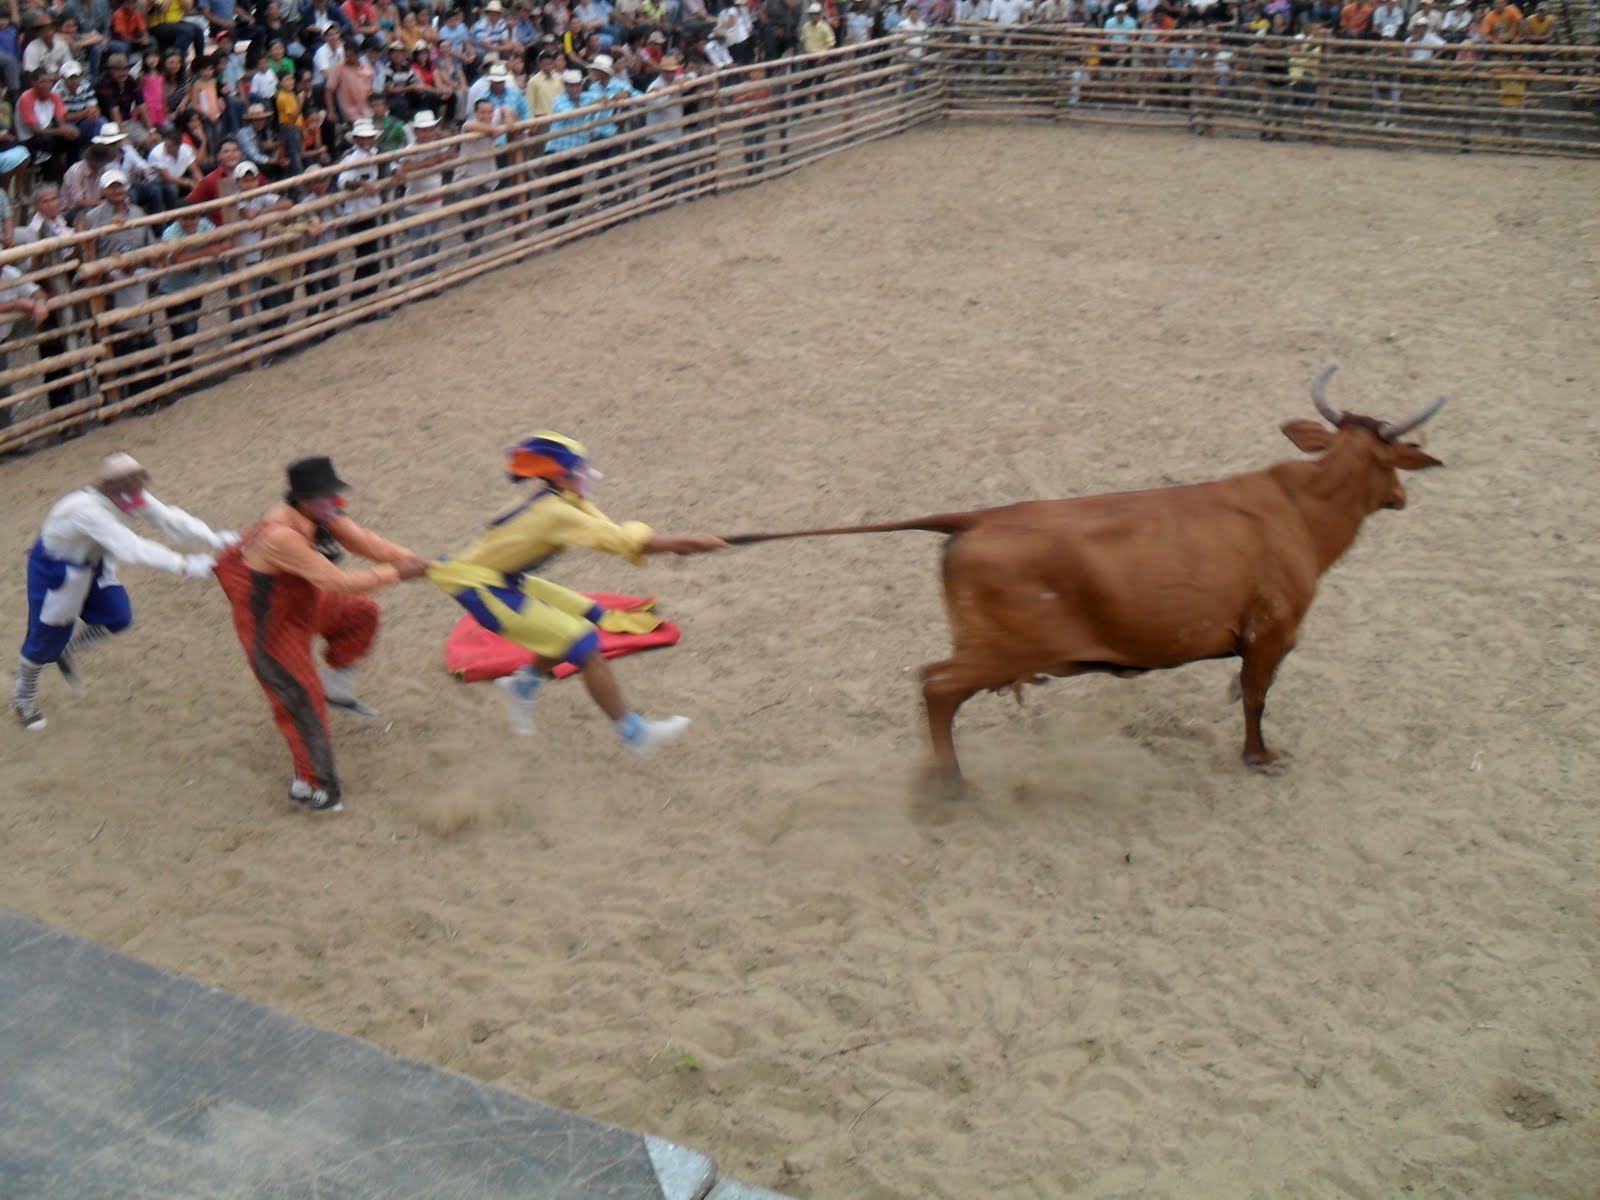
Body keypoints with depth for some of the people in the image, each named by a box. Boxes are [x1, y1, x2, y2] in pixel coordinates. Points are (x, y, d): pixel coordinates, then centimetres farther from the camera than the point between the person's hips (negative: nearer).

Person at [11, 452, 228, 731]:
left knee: (117, 617, 0)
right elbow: (133, 549, -50)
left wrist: (214, 540, -38)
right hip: (53, 568, -7)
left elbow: (169, 518, -24)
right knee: (47, 636, 5)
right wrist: (184, 566, -54)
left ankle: (67, 653, 29)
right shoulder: (88, 510, -41)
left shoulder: (129, 498, -20)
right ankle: (23, 696, 31)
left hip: (91, 562, 7)